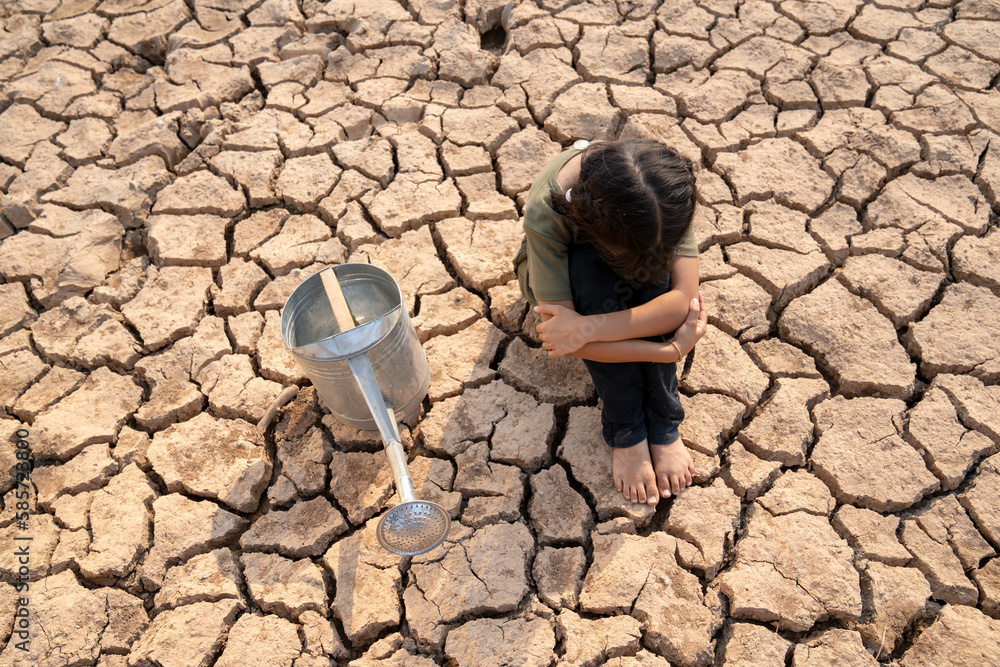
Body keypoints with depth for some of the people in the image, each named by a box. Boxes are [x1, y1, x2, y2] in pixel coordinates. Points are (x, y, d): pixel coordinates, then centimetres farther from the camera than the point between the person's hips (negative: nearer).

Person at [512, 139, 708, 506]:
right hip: (561, 272, -2)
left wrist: (588, 327, -47)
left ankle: (663, 426, -20)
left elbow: (686, 298, -39)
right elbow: (560, 334, -38)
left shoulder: (666, 186, -34)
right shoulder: (545, 214, -39)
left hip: (640, 278, 2)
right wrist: (670, 349, -41)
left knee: (654, 261, -34)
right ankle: (625, 432, -23)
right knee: (587, 267, -38)